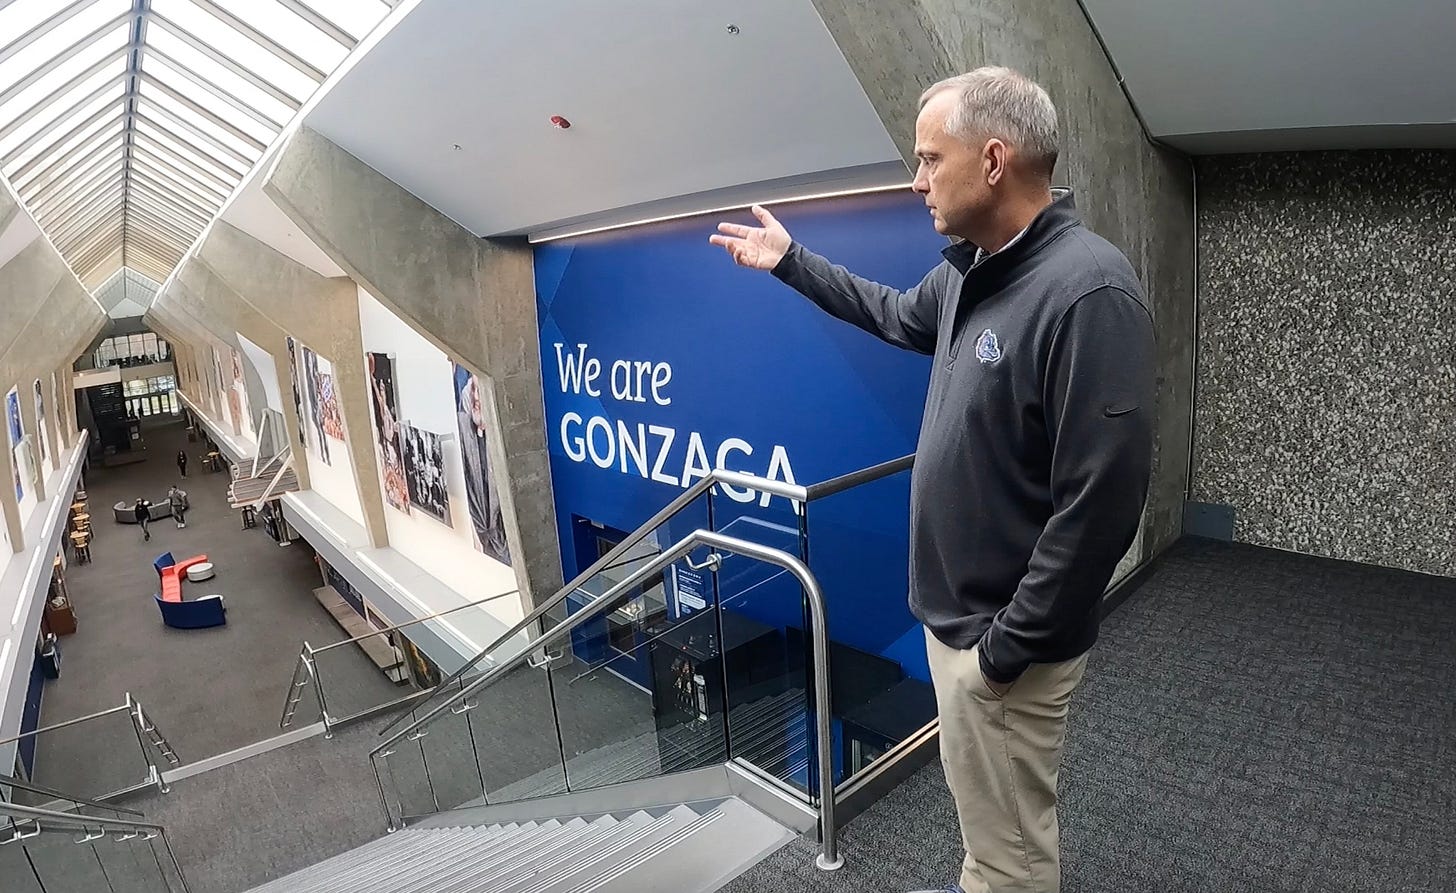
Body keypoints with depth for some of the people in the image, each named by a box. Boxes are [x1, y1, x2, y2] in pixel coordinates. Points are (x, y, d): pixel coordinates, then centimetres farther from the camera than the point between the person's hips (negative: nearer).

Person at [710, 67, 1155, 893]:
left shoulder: (1088, 291, -26)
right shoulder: (970, 271, 4)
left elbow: (1101, 502, -27)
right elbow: (897, 315, 26)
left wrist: (1009, 646, -20)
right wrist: (790, 261, 30)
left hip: (1002, 637, -9)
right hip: (957, 613, 9)